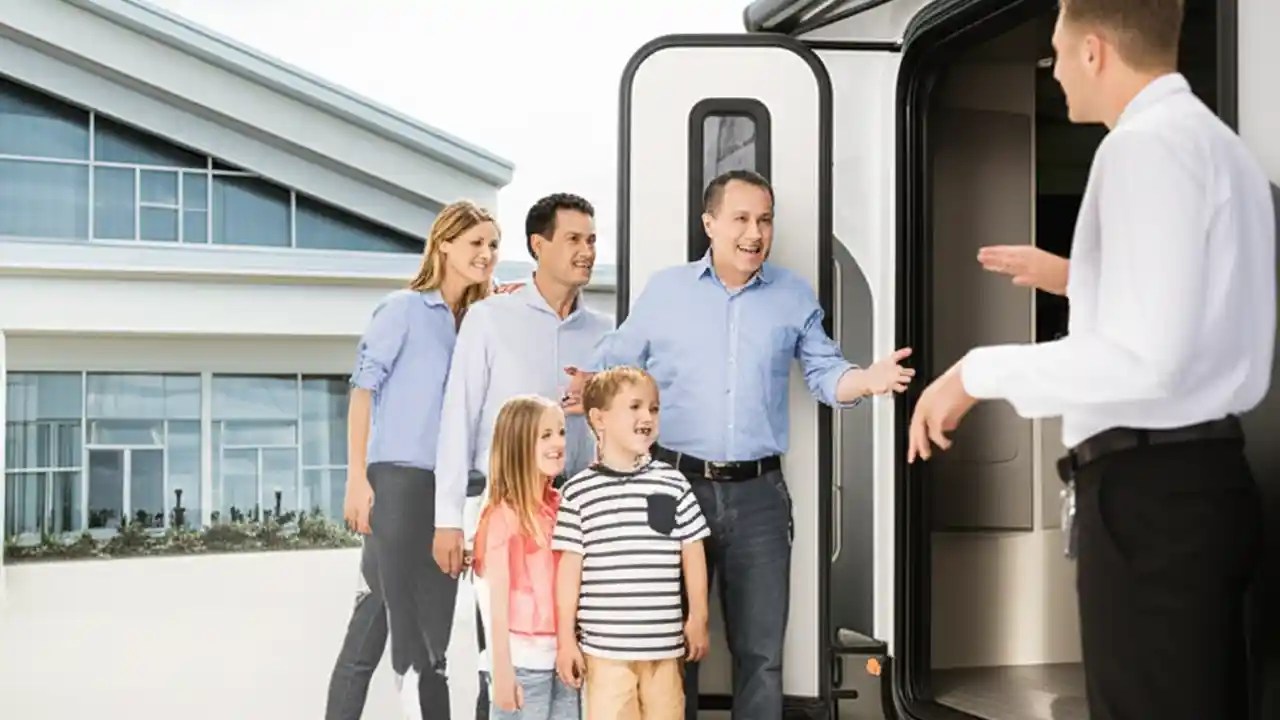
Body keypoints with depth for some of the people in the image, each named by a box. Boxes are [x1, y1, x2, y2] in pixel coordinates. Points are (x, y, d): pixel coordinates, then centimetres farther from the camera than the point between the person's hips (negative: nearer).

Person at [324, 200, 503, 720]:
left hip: (449, 485, 7)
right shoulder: (404, 307, -2)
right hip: (398, 477, -7)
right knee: (409, 619, -6)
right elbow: (362, 390, -6)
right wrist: (357, 478, -13)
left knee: (432, 619, 9)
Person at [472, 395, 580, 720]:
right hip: (524, 660, -6)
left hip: (562, 655, 6)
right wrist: (502, 672, -12)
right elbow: (498, 601, -11)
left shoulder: (561, 506, 7)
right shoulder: (503, 515, -12)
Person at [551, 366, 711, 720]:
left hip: (664, 643, 3)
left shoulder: (673, 484, 3)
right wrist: (566, 638, -2)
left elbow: (692, 553, 9)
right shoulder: (580, 491, -3)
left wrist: (698, 618, 7)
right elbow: (570, 566, -2)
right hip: (605, 645, -2)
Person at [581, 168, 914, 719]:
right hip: (677, 485, -1)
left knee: (761, 652, 8)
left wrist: (868, 379, -14)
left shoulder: (795, 296, 8)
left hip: (759, 493, 1)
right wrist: (582, 389, -14)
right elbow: (614, 364, 7)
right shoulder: (664, 290, 4)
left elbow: (825, 375, 7)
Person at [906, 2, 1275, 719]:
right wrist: (1079, 278, 34)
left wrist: (979, 373, -16)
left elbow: (1147, 357, -23)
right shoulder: (1219, 143, 17)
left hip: (1150, 488, -10)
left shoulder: (1144, 146, -15)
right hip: (1201, 475, 10)